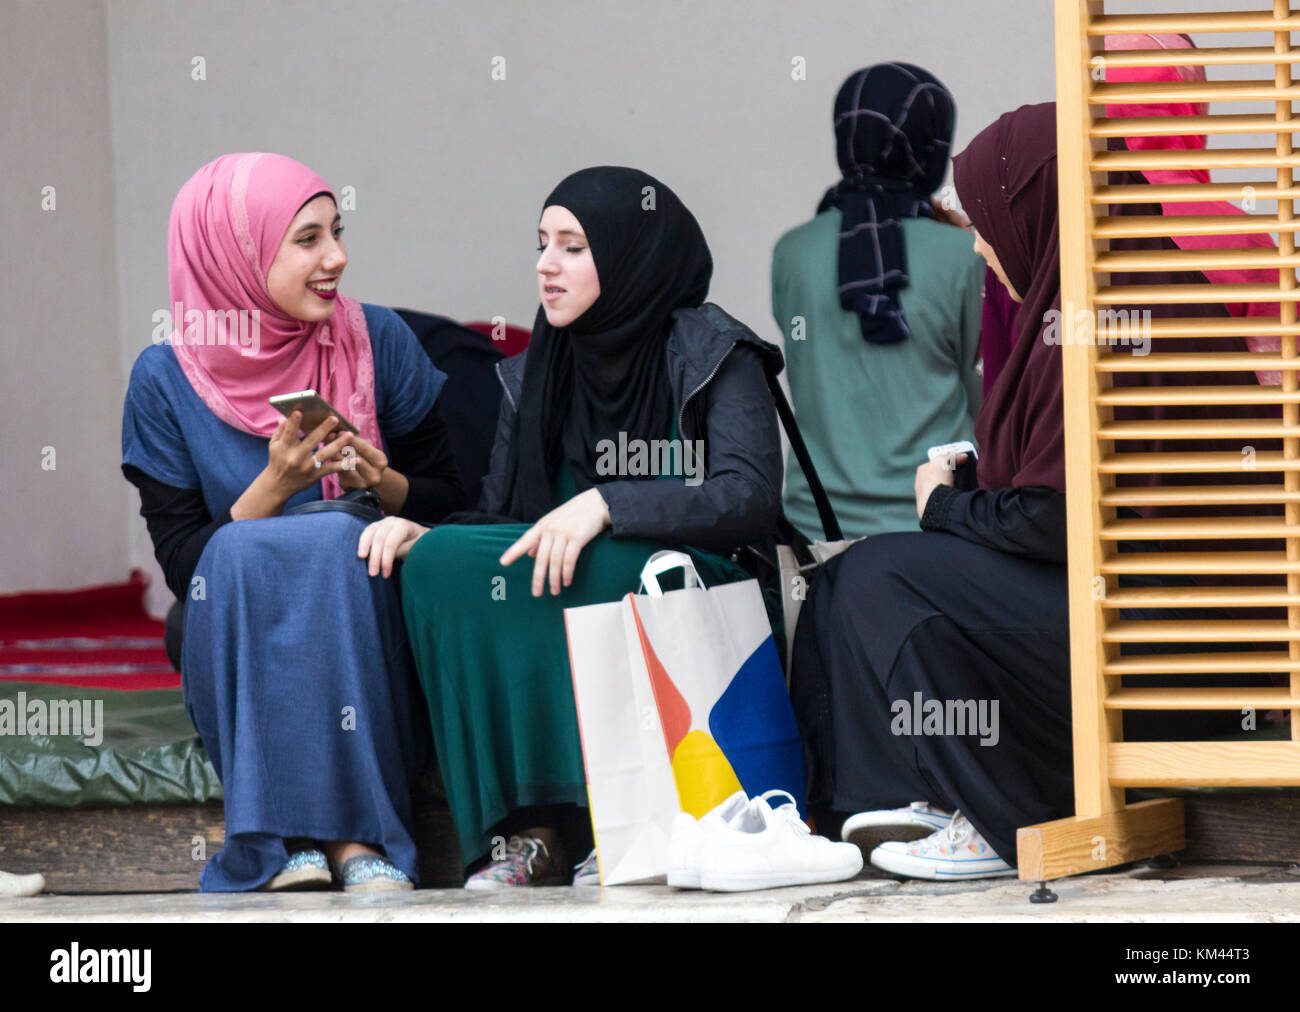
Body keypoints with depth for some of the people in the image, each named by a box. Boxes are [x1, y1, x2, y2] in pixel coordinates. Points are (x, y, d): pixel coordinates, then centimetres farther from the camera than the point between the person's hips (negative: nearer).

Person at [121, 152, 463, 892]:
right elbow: (184, 564, -3)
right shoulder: (167, 381, -1)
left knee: (341, 539, -30)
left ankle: (343, 832, -38)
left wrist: (385, 485, -12)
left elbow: (452, 499, 9)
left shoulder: (379, 342, 3)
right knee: (243, 553, -31)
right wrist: (272, 490, -18)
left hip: (380, 648, 1)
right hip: (242, 661, 0)